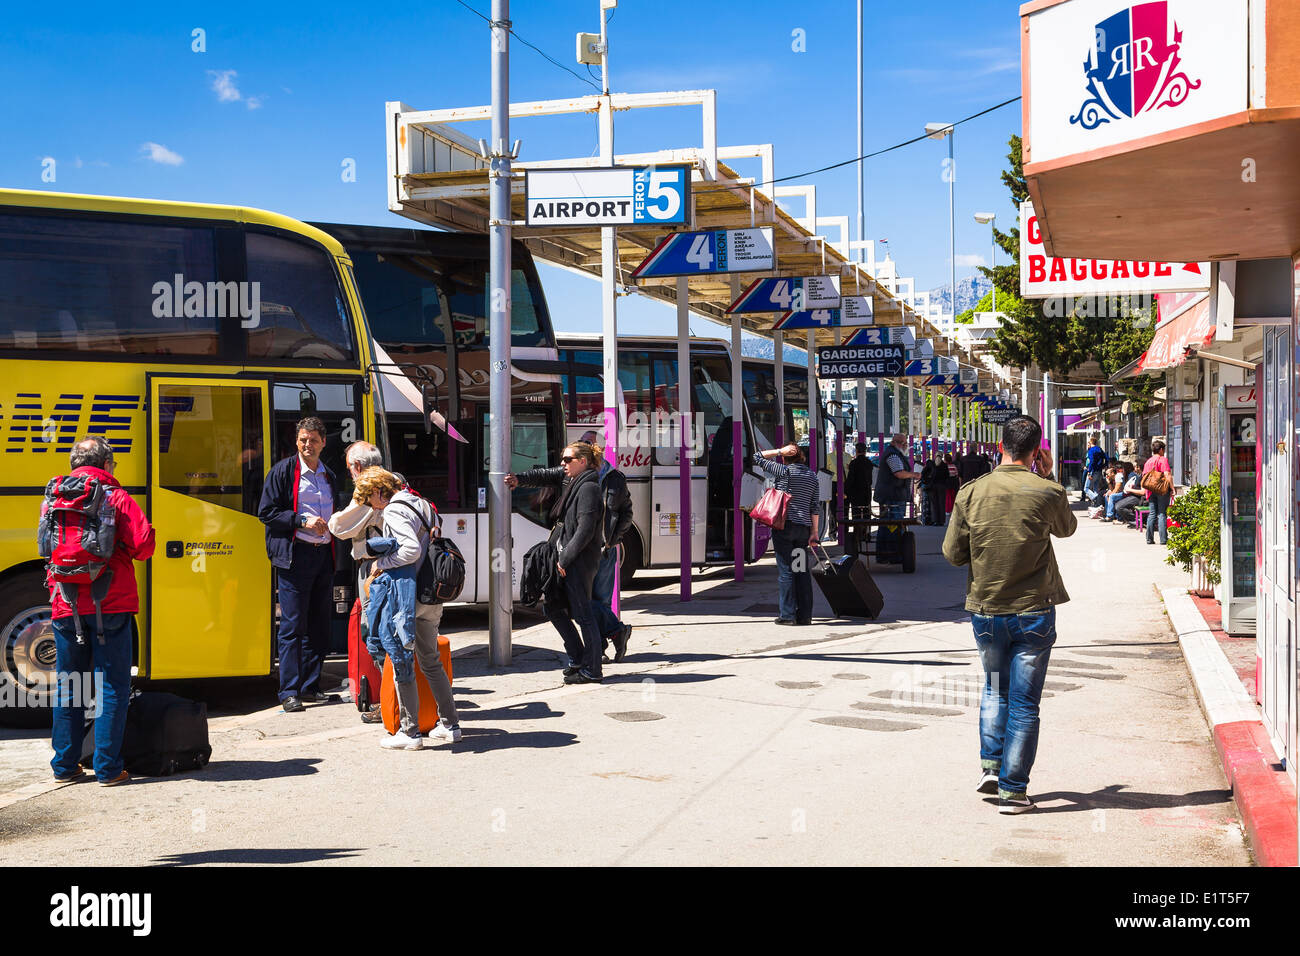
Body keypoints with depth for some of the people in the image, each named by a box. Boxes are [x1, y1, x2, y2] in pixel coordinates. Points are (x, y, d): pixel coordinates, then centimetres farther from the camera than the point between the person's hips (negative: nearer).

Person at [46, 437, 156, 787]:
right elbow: (143, 542, -12)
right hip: (109, 604, -4)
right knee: (111, 686, 2)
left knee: (67, 687, 13)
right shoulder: (116, 497, -3)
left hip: (66, 608, 4)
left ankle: (64, 765, 18)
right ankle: (108, 768, 1)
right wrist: (127, 555, 8)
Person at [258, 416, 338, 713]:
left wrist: (330, 526, 10)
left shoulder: (329, 476, 17)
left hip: (323, 554, 6)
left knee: (319, 625, 8)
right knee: (292, 625, -6)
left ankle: (309, 686, 16)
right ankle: (289, 692, -2)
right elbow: (266, 512, -6)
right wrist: (301, 521, -15)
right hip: (294, 555, -6)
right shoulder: (283, 471, -1)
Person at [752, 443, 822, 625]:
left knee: (786, 570, -3)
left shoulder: (784, 471, -5)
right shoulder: (812, 476, 10)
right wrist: (814, 532, 10)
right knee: (803, 571, 7)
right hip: (803, 527, 5)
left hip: (784, 525, -5)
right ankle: (805, 615, 8)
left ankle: (787, 614, -3)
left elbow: (758, 458, 4)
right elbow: (815, 506, 8)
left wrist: (779, 451, 4)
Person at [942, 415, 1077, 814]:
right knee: (1024, 703, 4)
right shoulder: (1048, 493, -9)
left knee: (995, 688, 24)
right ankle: (1012, 789, 6)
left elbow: (953, 553, -1)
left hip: (985, 610, 2)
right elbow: (1067, 528, 13)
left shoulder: (971, 493, -6)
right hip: (1034, 612, -2)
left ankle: (991, 764, 17)